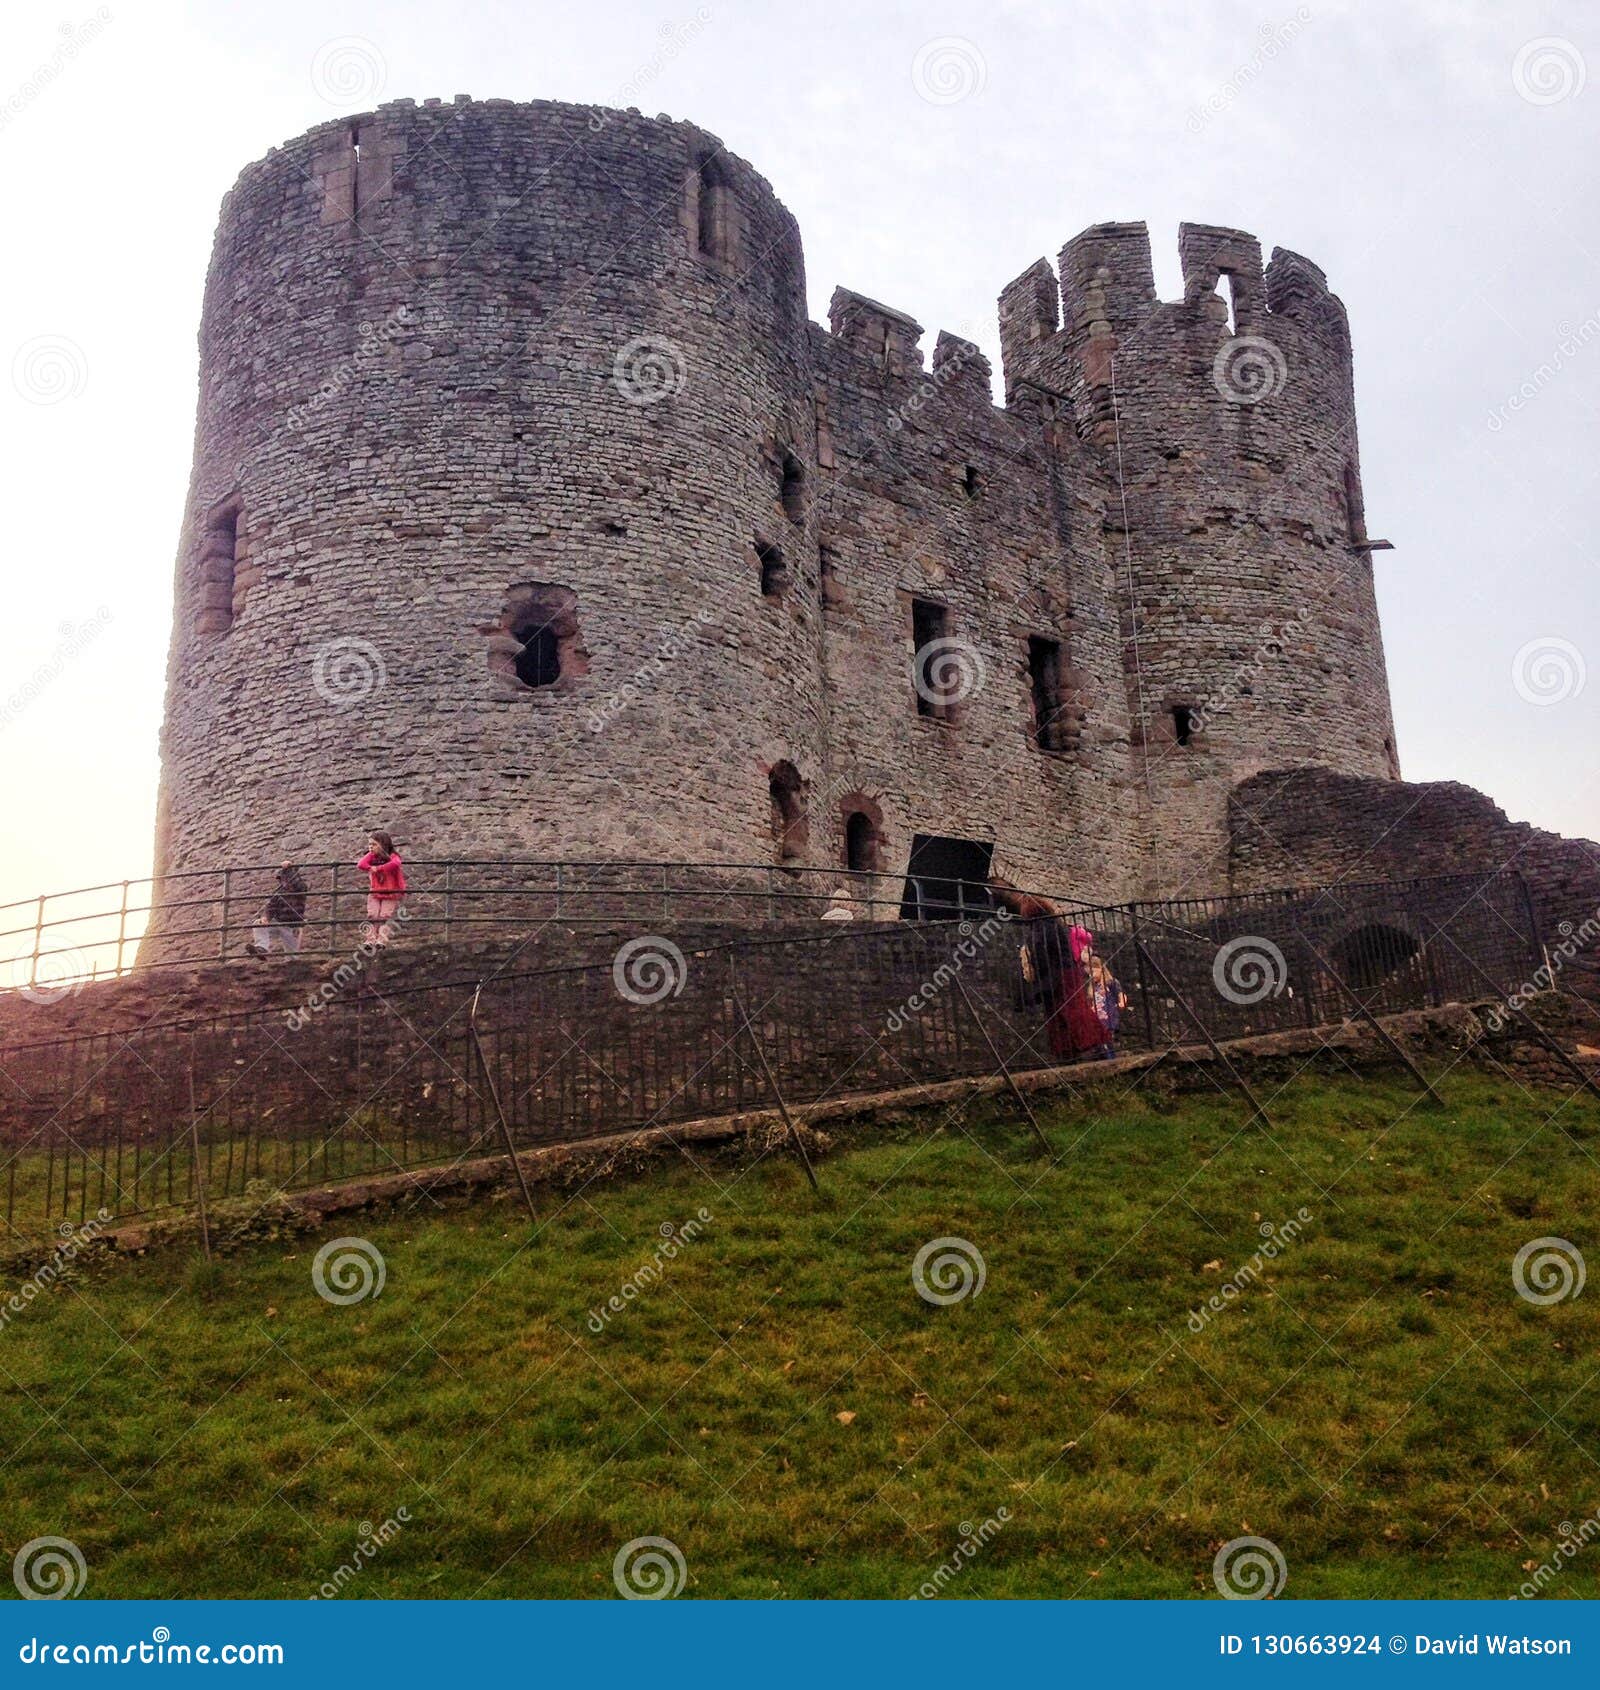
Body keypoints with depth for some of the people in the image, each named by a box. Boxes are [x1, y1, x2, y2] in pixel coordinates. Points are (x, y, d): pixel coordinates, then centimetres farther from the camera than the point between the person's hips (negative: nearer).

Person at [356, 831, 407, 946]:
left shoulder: (392, 856, -10)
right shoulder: (371, 856, 1)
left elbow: (395, 864, -35)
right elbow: (360, 864, -16)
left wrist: (378, 868, -35)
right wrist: (370, 868, -34)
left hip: (390, 894, -3)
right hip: (374, 893, 3)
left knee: (384, 916, -9)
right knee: (372, 916, -6)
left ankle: (381, 940, -10)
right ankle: (370, 940, -8)